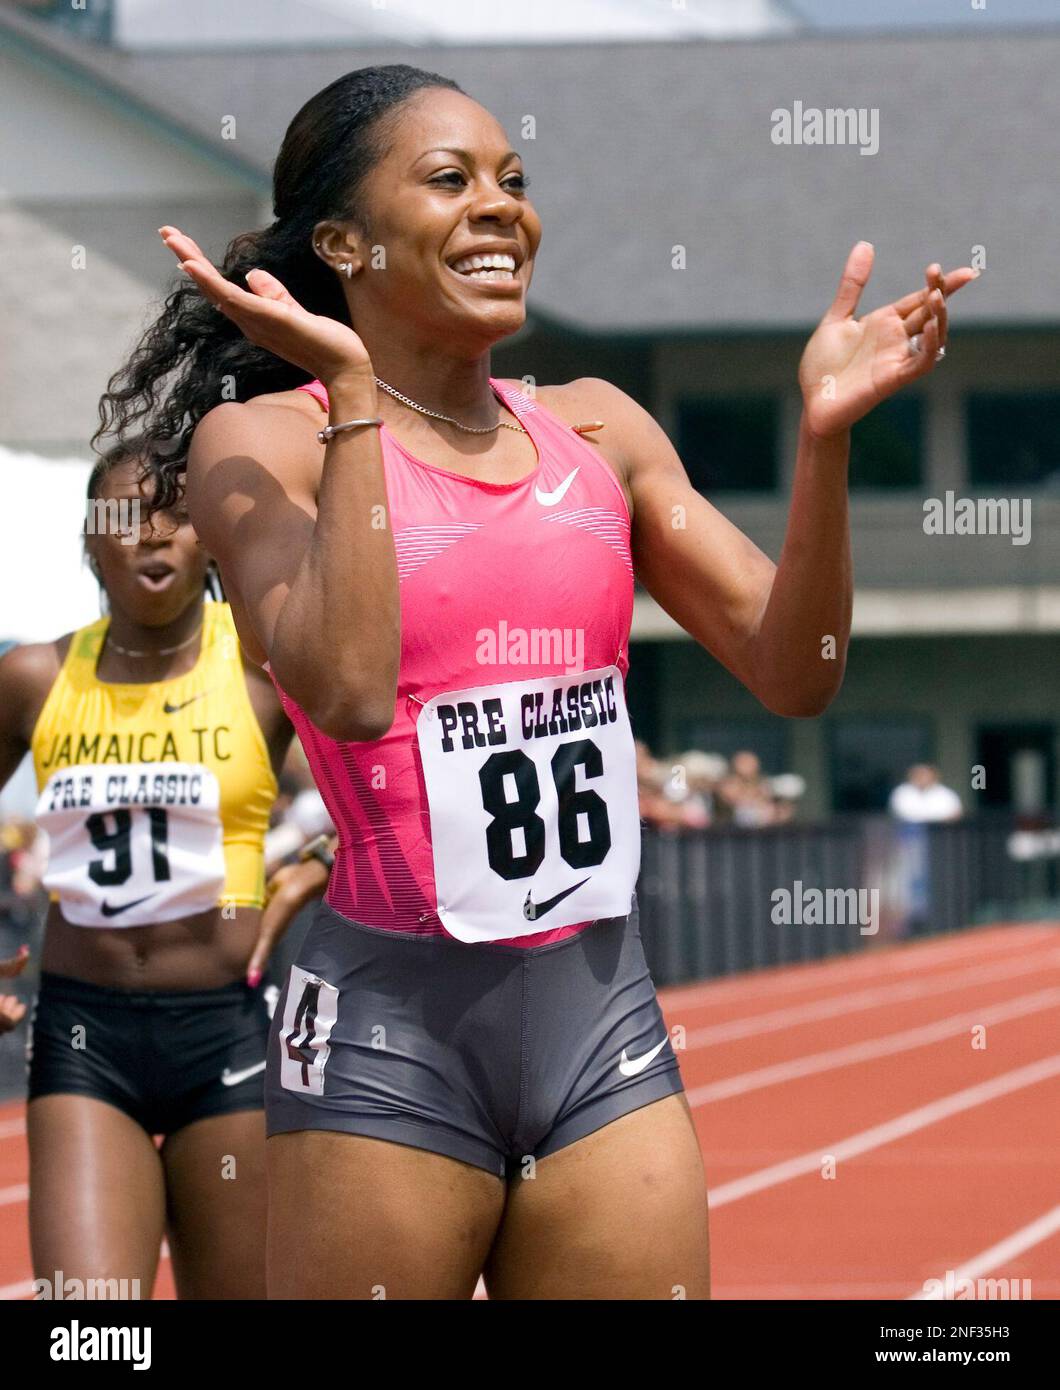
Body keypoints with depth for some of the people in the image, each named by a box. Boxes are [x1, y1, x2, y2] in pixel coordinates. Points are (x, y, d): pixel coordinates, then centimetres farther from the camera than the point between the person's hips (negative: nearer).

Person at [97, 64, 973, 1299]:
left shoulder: (595, 429, 11)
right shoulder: (263, 440, -4)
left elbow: (790, 672, 8)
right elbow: (349, 688, -20)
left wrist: (823, 433, -5)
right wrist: (354, 398, -17)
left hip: (606, 1022, 5)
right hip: (394, 1026, -5)